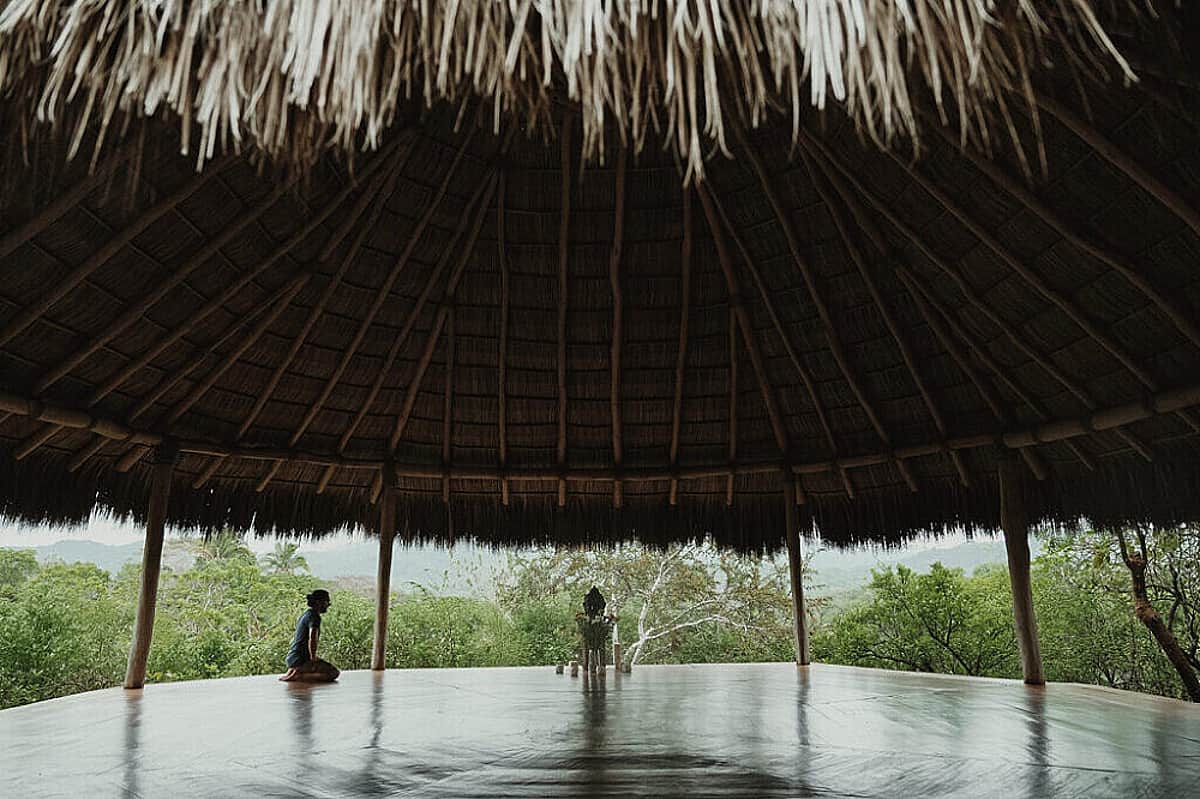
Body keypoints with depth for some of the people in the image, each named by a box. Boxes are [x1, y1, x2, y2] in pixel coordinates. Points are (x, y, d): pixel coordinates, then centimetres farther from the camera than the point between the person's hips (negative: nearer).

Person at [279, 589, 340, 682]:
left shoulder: (306, 614, 17)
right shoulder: (315, 617, -12)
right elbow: (312, 639, -28)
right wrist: (313, 658, -17)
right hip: (301, 659, -10)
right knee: (334, 673, -16)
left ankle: (293, 672, 13)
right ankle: (297, 676, -15)